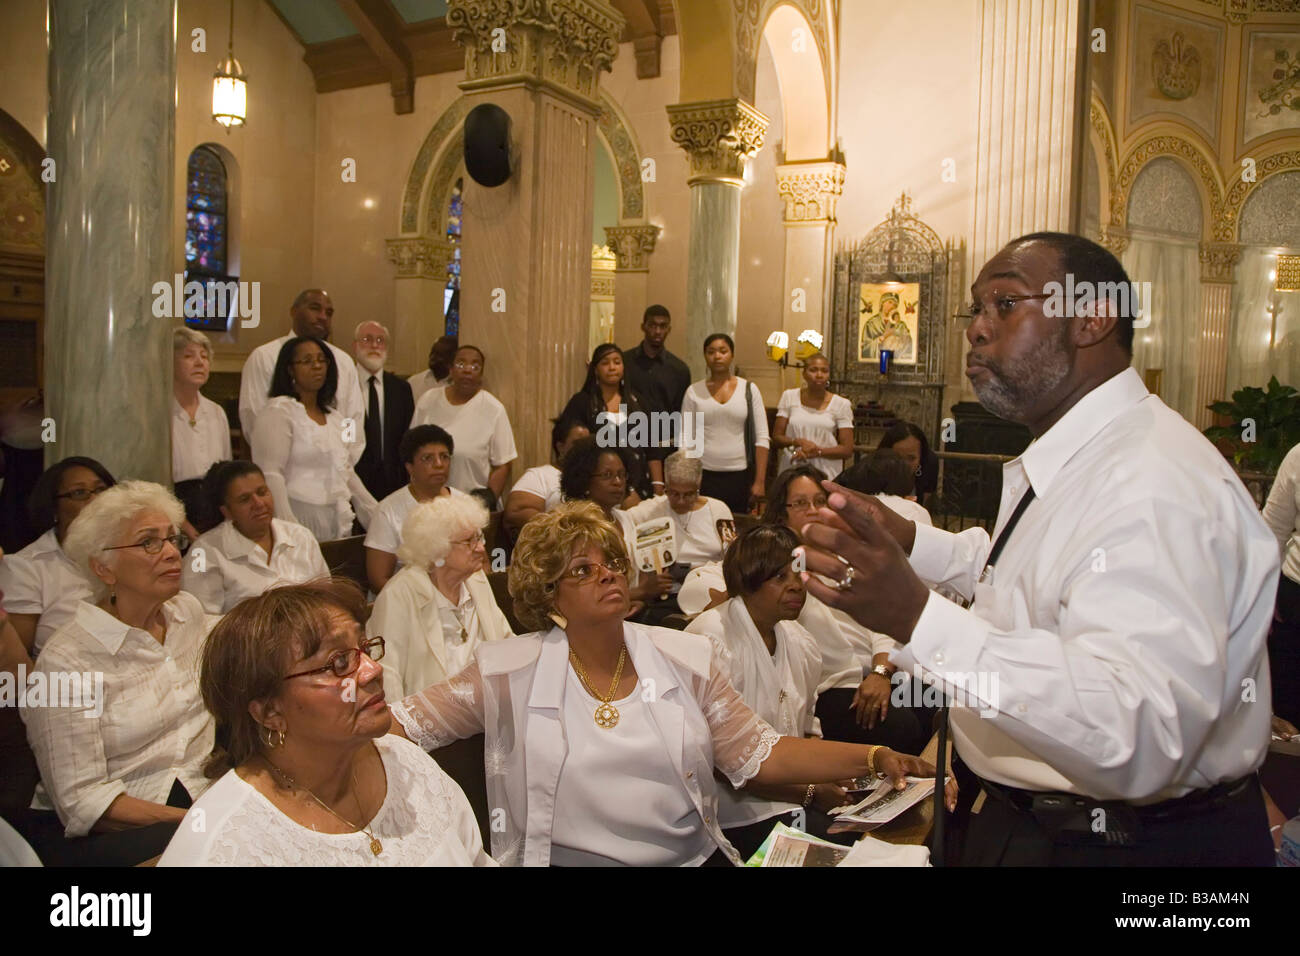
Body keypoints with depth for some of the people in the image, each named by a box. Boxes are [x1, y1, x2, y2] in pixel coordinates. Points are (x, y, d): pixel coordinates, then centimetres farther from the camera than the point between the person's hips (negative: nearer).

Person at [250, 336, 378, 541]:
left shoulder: (334, 415, 17)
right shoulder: (279, 411, -5)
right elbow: (270, 474, -13)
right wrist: (288, 525, -24)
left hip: (338, 522, 6)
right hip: (300, 518, -6)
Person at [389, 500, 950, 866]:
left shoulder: (686, 658, 9)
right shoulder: (509, 671, 2)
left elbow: (757, 754, 6)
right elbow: (407, 722, 4)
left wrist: (875, 758, -4)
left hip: (696, 856, 3)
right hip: (568, 858, -3)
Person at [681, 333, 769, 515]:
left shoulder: (749, 389, 4)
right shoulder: (694, 391, 5)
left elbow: (762, 438, 2)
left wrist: (759, 481, -5)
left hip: (740, 476, 0)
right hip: (704, 475, 0)